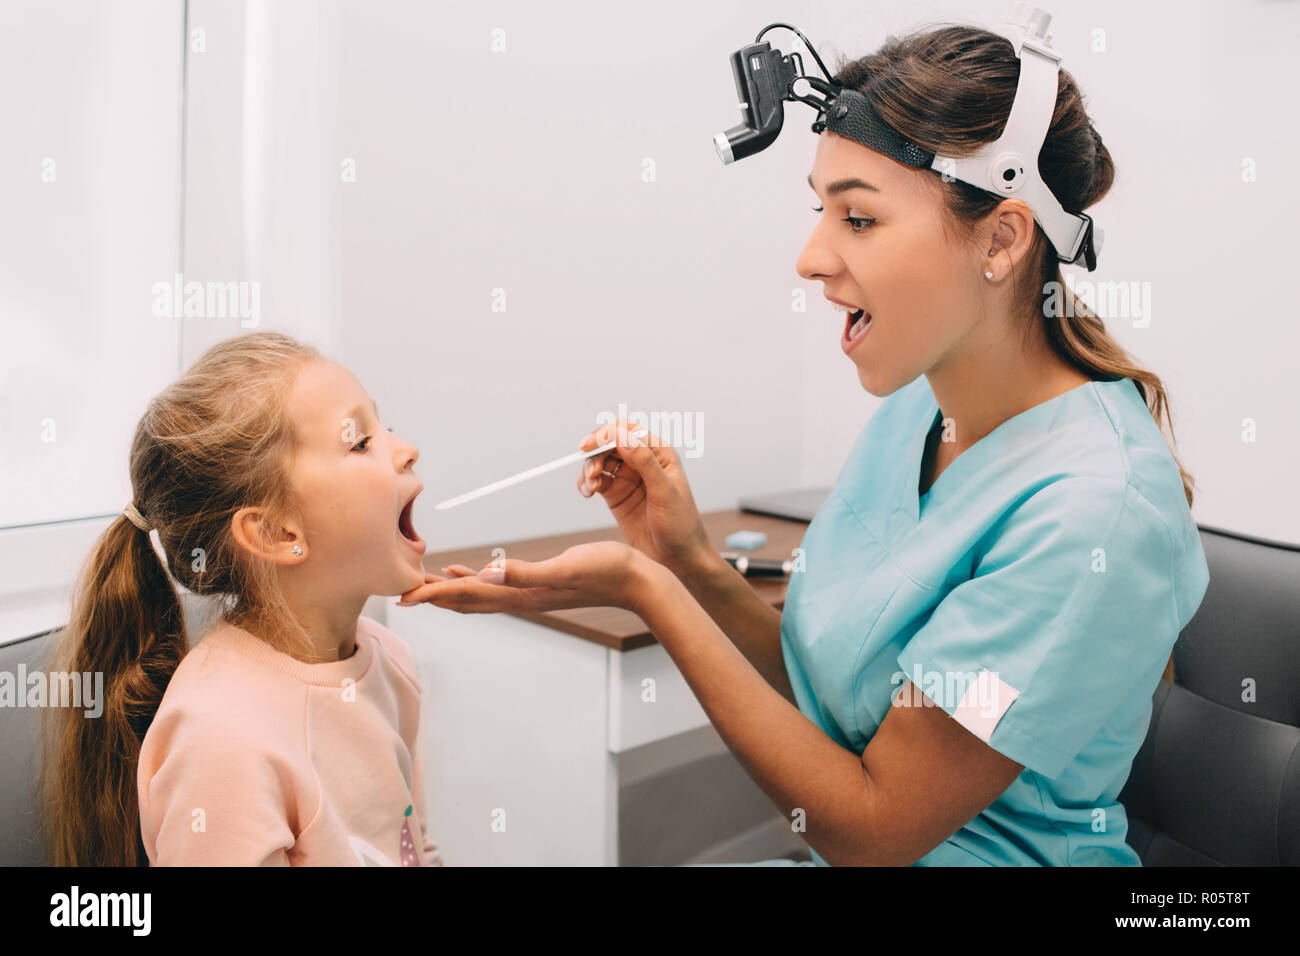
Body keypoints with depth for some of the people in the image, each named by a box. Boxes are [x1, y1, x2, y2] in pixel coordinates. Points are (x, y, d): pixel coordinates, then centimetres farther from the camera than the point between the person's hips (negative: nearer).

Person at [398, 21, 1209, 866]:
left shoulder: (1096, 505, -24)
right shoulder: (916, 406, -1)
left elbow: (873, 827, -20)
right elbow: (825, 691, 5)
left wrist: (643, 592, -21)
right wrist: (689, 561, -10)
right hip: (841, 853, 6)